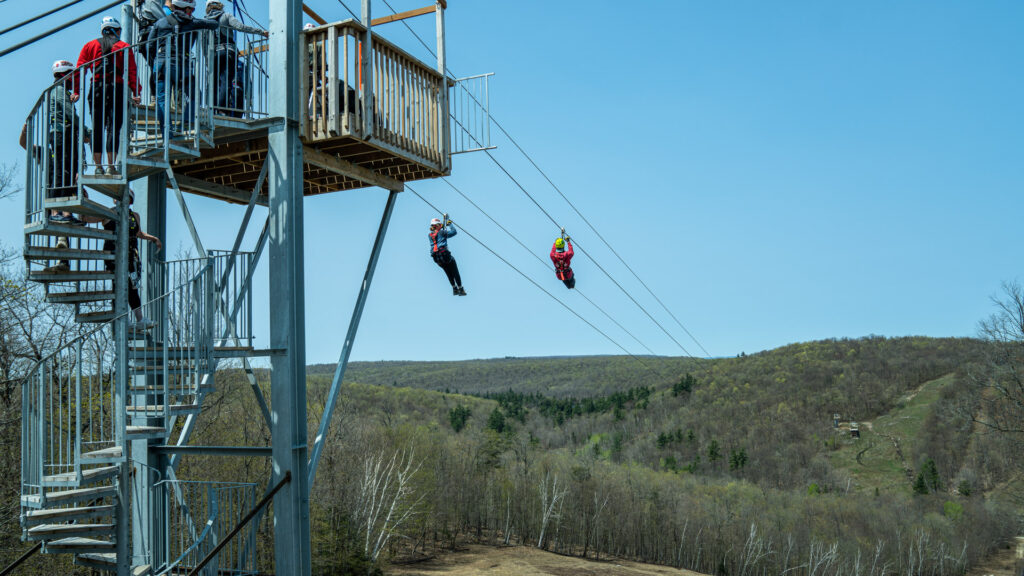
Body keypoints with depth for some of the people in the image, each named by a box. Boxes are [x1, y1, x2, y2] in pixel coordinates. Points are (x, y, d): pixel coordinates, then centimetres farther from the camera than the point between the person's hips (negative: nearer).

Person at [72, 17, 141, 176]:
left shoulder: (90, 46, 12)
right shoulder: (124, 47, 5)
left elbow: (80, 69, 6)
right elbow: (132, 72, -2)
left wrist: (76, 91, 5)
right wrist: (136, 93, -4)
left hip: (96, 89, 2)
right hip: (117, 89, -2)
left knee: (97, 129, 5)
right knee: (113, 128, -2)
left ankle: (98, 166, 5)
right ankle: (111, 166, -6)